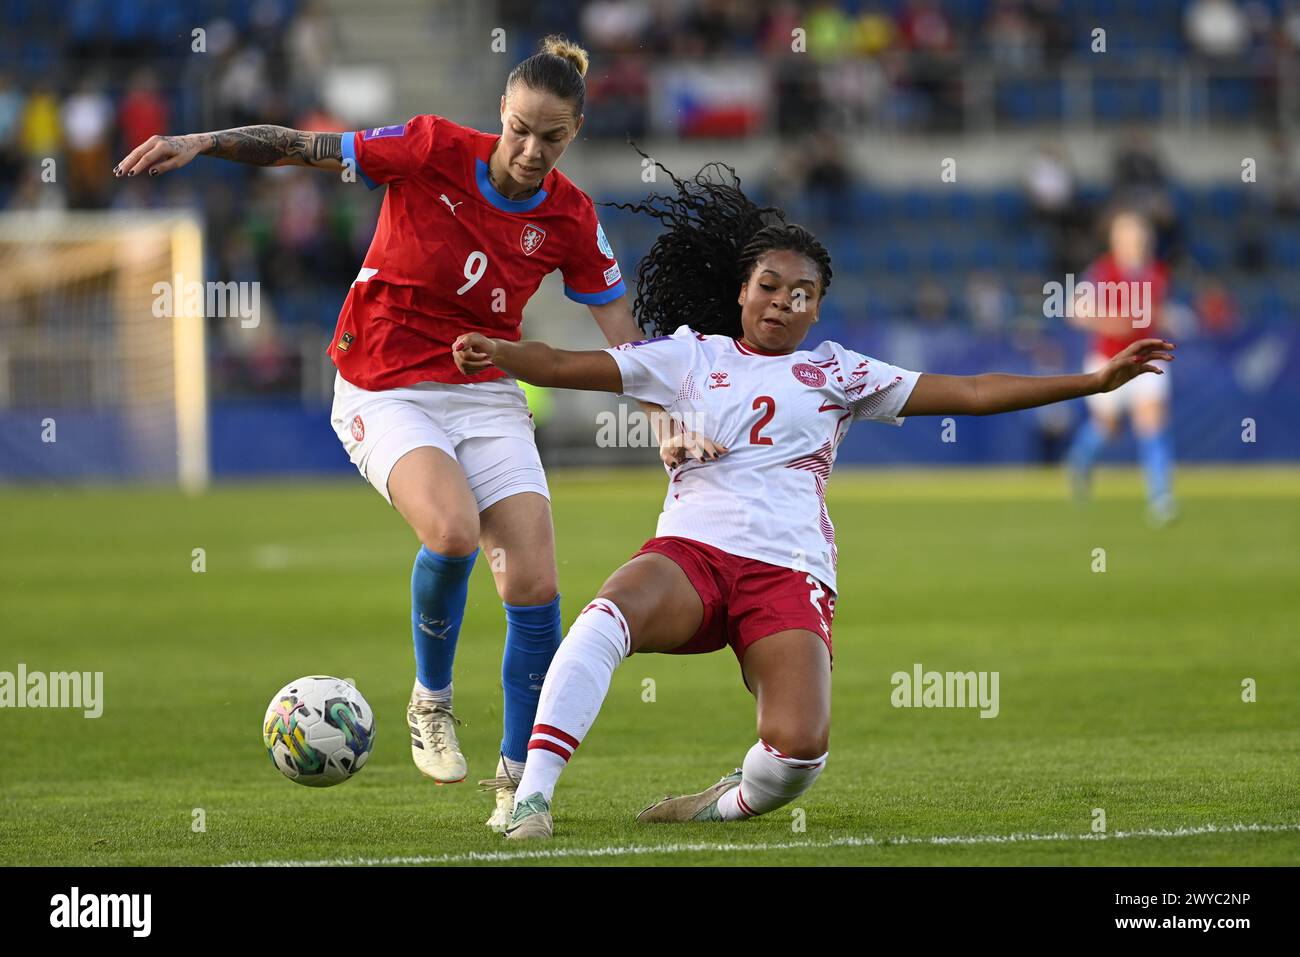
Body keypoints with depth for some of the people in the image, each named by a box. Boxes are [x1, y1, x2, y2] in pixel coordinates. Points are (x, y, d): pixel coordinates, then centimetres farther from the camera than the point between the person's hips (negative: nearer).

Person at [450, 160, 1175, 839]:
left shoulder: (837, 374, 17)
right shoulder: (691, 356, 15)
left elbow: (969, 393, 15)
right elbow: (566, 366, 7)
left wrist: (1094, 382, 10)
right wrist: (495, 354, -15)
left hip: (790, 573, 1)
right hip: (691, 554, -1)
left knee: (799, 751, -24)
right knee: (609, 616, -36)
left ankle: (729, 803, 11)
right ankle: (534, 795, -35)